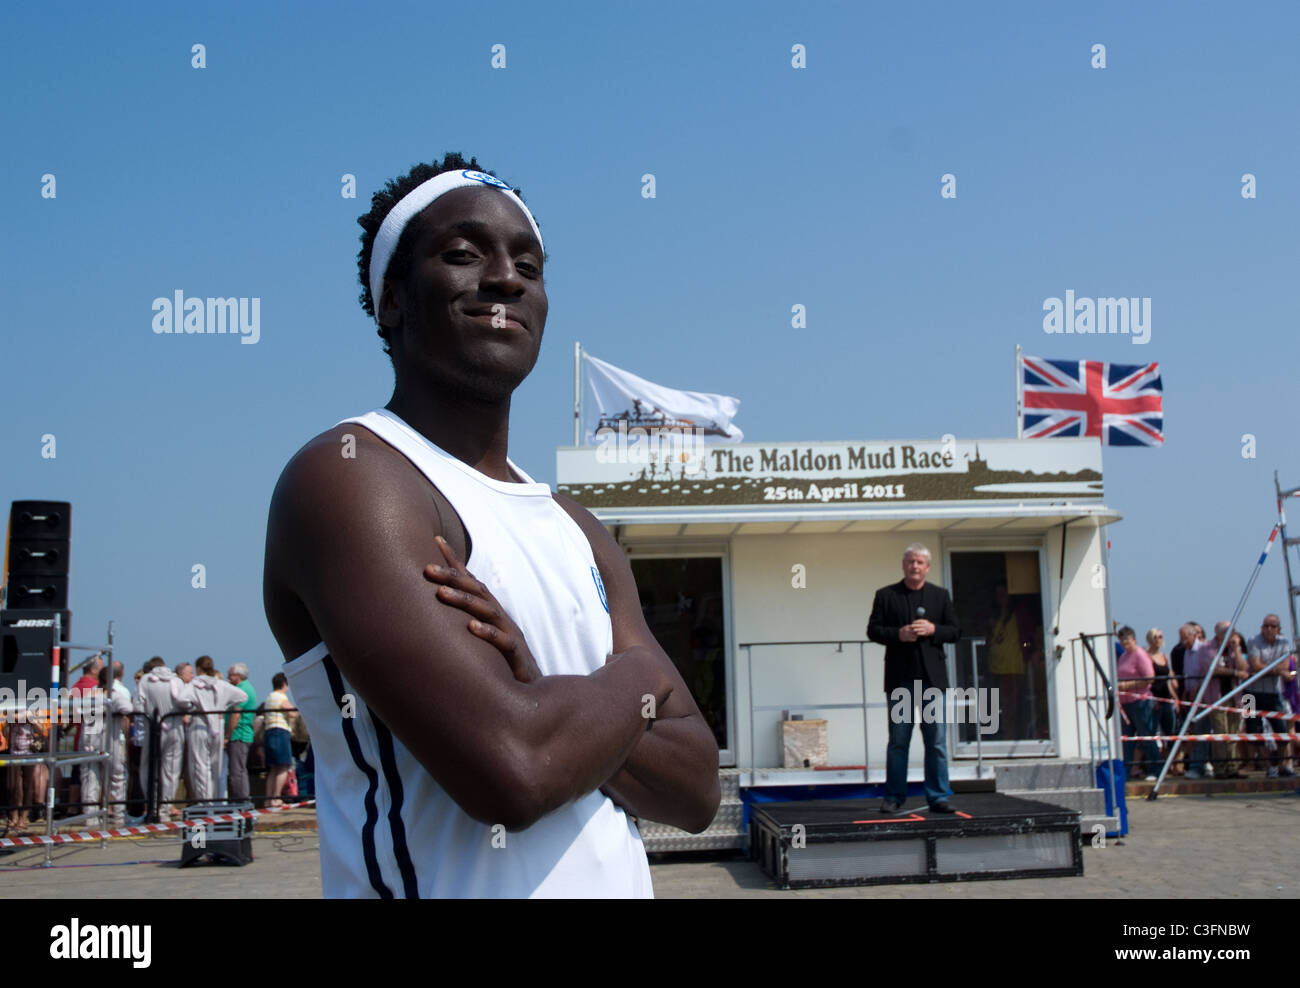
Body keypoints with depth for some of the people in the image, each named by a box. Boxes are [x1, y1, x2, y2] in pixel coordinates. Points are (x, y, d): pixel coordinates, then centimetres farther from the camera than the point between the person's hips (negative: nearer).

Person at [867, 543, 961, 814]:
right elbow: (873, 630, 3)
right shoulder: (885, 595, 7)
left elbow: (955, 631, 9)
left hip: (933, 677, 1)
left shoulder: (940, 595, 12)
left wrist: (933, 630, -10)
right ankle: (894, 797, 9)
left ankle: (938, 797, 7)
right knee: (898, 741, 3)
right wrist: (898, 634, -14)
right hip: (900, 678, -1)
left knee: (937, 742, 1)